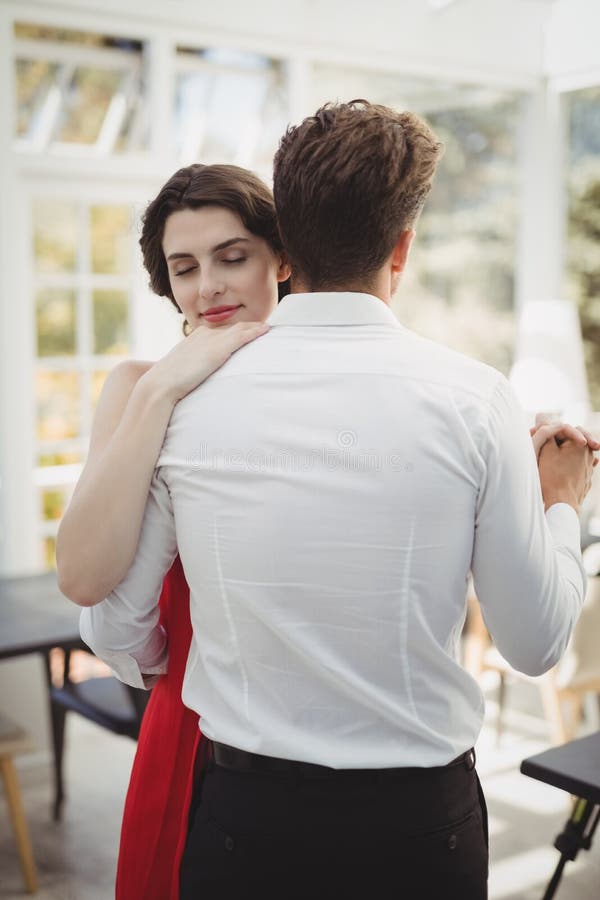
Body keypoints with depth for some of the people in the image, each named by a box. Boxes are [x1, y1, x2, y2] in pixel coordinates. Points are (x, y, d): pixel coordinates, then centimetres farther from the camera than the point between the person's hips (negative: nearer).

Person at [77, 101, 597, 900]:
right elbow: (536, 643, -6)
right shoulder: (475, 400, -13)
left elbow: (114, 631, -1)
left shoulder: (184, 400, -10)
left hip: (244, 812, 0)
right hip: (420, 818, 0)